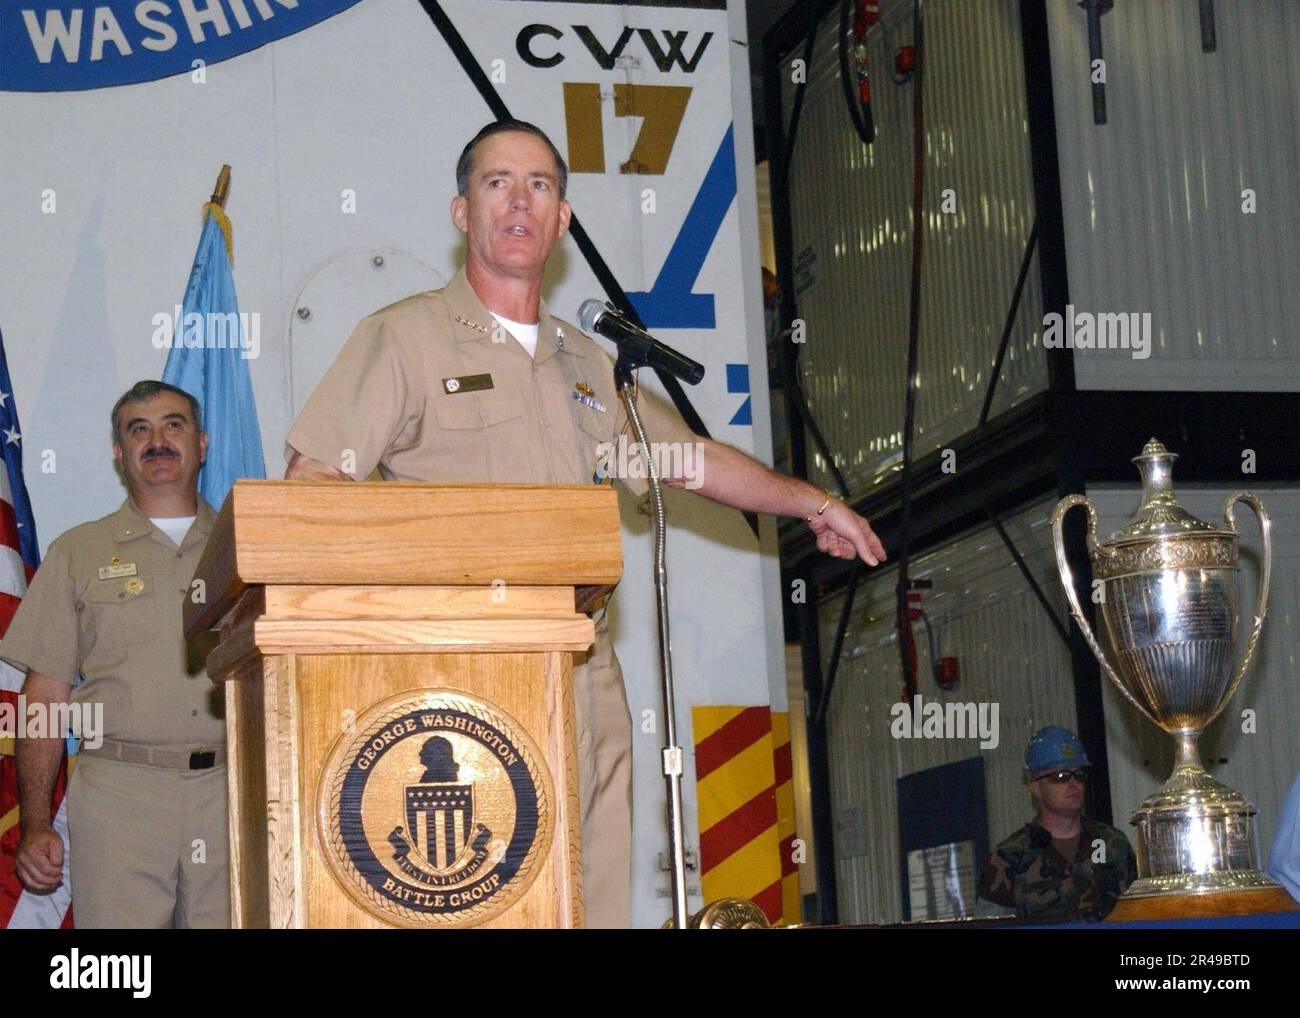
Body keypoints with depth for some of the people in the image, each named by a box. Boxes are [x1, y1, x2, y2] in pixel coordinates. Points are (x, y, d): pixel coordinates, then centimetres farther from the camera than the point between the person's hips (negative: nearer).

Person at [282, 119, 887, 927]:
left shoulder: (587, 365, 23)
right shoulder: (404, 338, 5)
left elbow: (691, 460, 33)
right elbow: (312, 481, -3)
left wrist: (809, 501, 29)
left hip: (586, 689, 6)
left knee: (594, 900, 0)